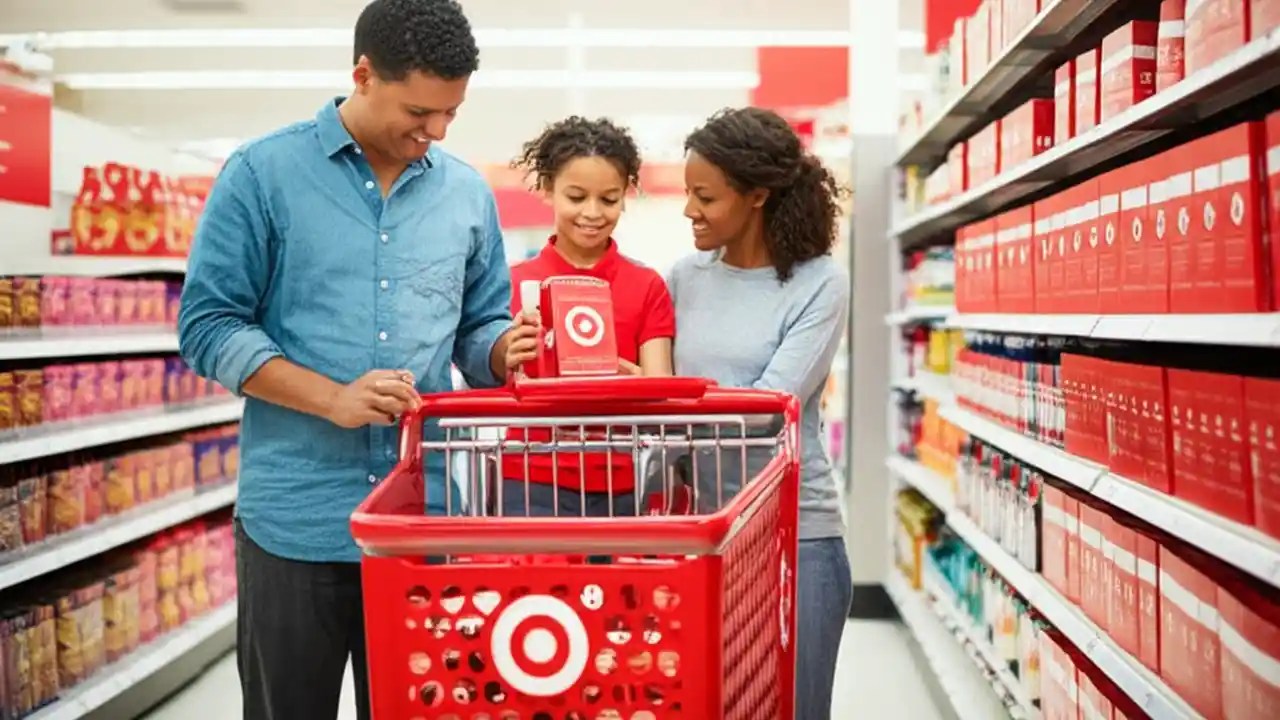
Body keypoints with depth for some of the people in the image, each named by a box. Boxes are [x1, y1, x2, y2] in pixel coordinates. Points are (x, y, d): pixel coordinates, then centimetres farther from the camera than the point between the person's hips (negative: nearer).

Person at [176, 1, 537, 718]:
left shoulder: (468, 192, 8)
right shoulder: (263, 173, -3)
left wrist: (502, 350, -9)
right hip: (297, 517, -2)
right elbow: (208, 325, -5)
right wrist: (333, 398, -16)